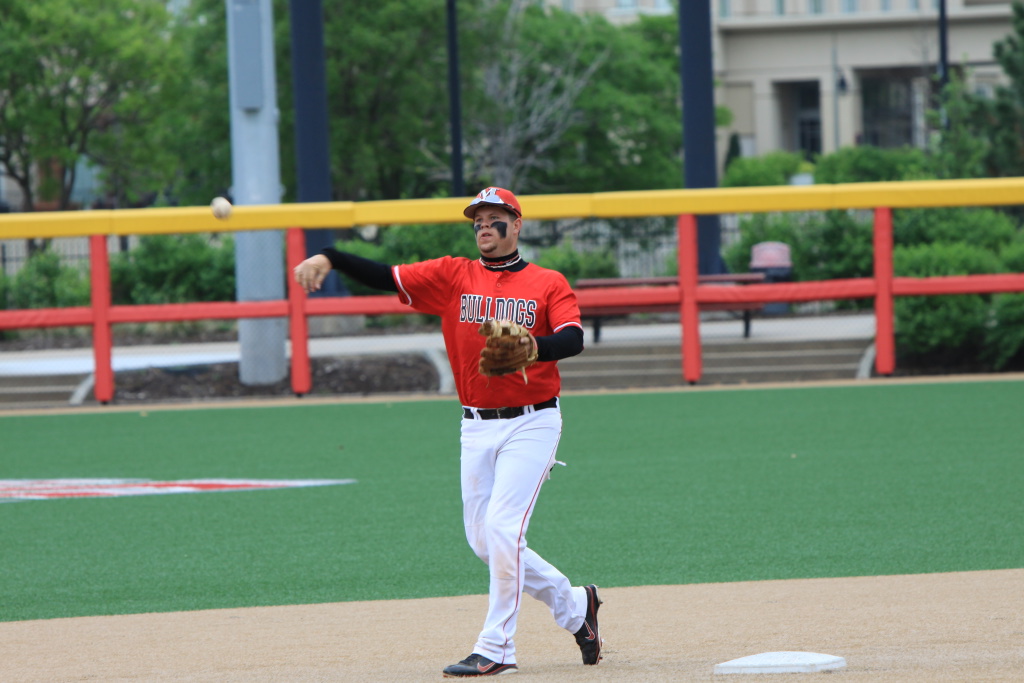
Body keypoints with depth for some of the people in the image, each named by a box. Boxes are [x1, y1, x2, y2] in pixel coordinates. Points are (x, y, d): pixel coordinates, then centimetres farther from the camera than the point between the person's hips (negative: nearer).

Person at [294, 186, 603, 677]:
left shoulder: (548, 284, -2)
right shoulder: (452, 276, 7)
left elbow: (573, 338, -18)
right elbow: (385, 277, -3)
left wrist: (535, 347, -39)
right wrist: (327, 258, -18)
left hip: (532, 422, -5)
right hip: (477, 428, 5)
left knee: (502, 527, -15)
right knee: (483, 539, 7)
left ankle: (495, 650, -8)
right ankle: (574, 606, 26)